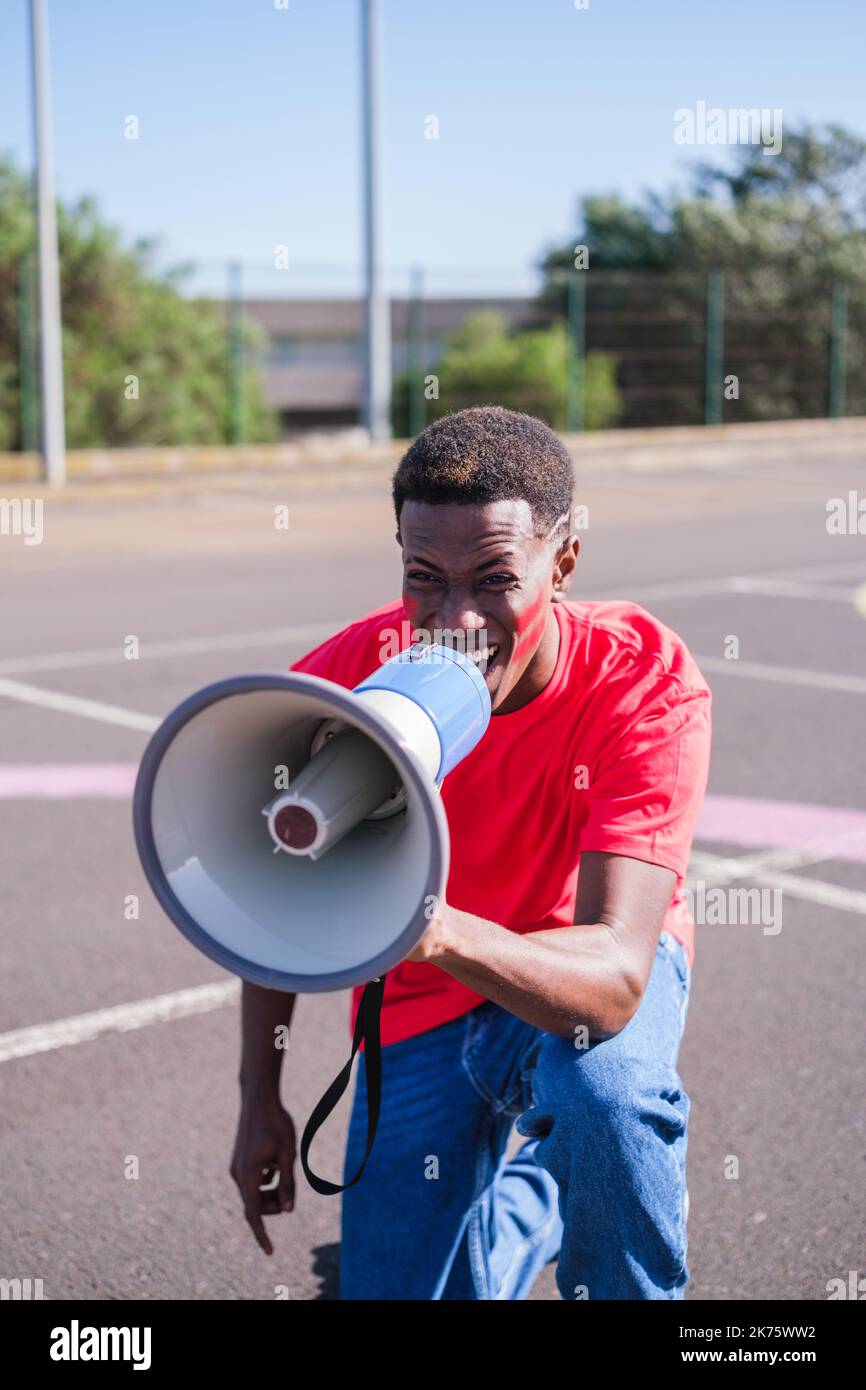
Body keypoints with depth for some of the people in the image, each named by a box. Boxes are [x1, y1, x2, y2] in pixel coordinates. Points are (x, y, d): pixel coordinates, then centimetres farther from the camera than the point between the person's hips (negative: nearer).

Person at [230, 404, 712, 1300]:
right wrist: (259, 1099, -1)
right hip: (421, 1006, 3)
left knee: (606, 1089, -37)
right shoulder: (339, 681, -23)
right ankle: (526, 1196, 31)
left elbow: (614, 978, -41)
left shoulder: (647, 682, -30)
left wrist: (441, 931, -60)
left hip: (587, 969, -2)